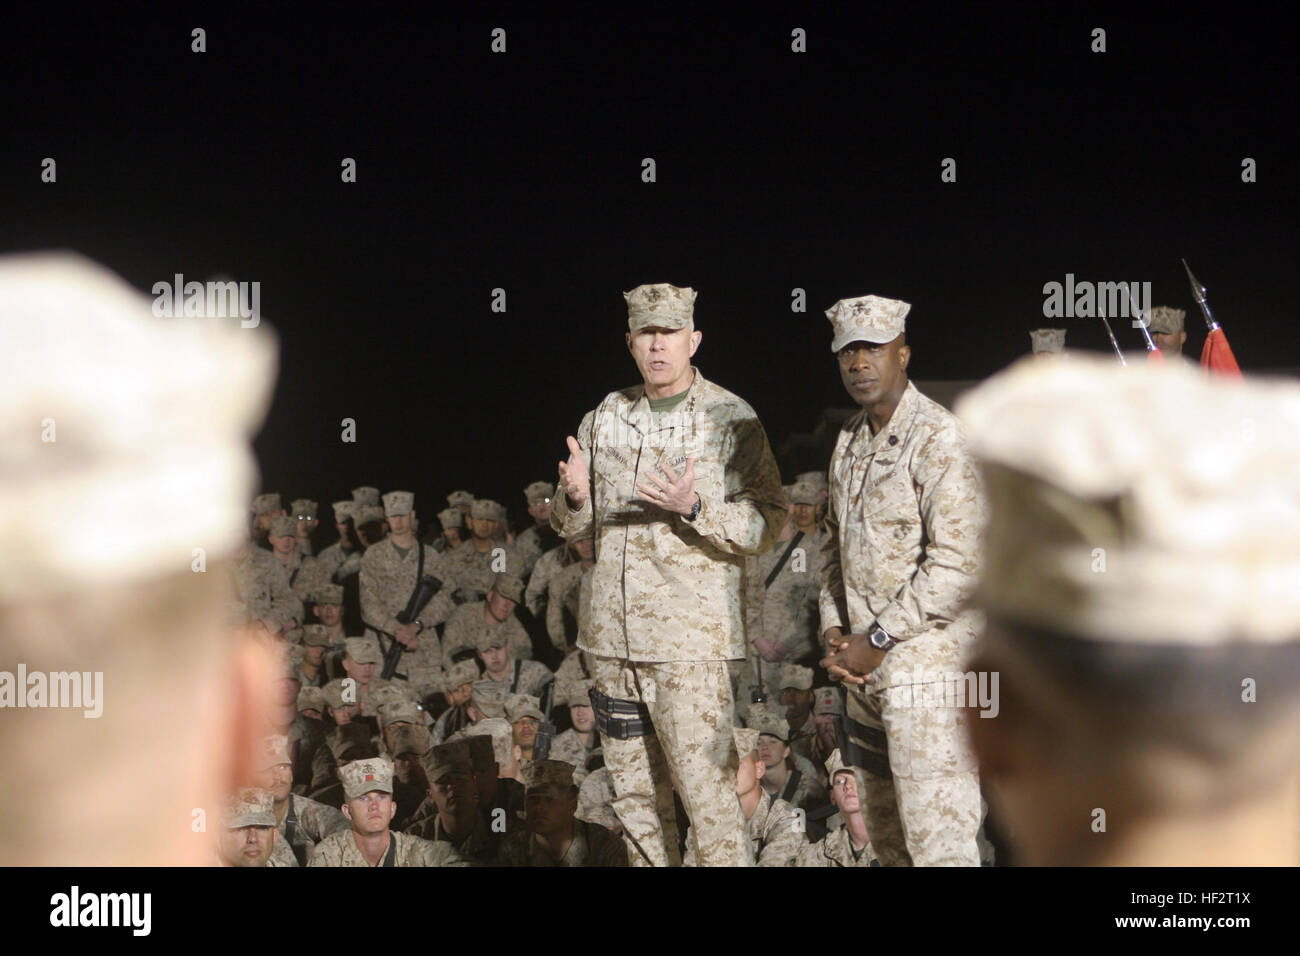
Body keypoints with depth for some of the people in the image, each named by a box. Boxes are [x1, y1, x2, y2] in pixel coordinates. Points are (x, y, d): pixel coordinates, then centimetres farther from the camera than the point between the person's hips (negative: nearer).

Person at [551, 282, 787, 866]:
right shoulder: (604, 419, 12)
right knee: (636, 795, 10)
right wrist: (575, 497, -7)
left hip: (690, 640, -5)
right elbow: (570, 528, 16)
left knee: (707, 790, -7)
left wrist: (695, 508, -23)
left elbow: (765, 527, -8)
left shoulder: (732, 421, -3)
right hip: (612, 636, 5)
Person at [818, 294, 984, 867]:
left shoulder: (941, 439, -12)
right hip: (867, 669, 8)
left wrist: (877, 640, -15)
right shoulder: (850, 442, 14)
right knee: (887, 838, 14)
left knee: (937, 840, -10)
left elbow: (957, 566, -18)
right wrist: (834, 631, 6)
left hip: (926, 666, -8)